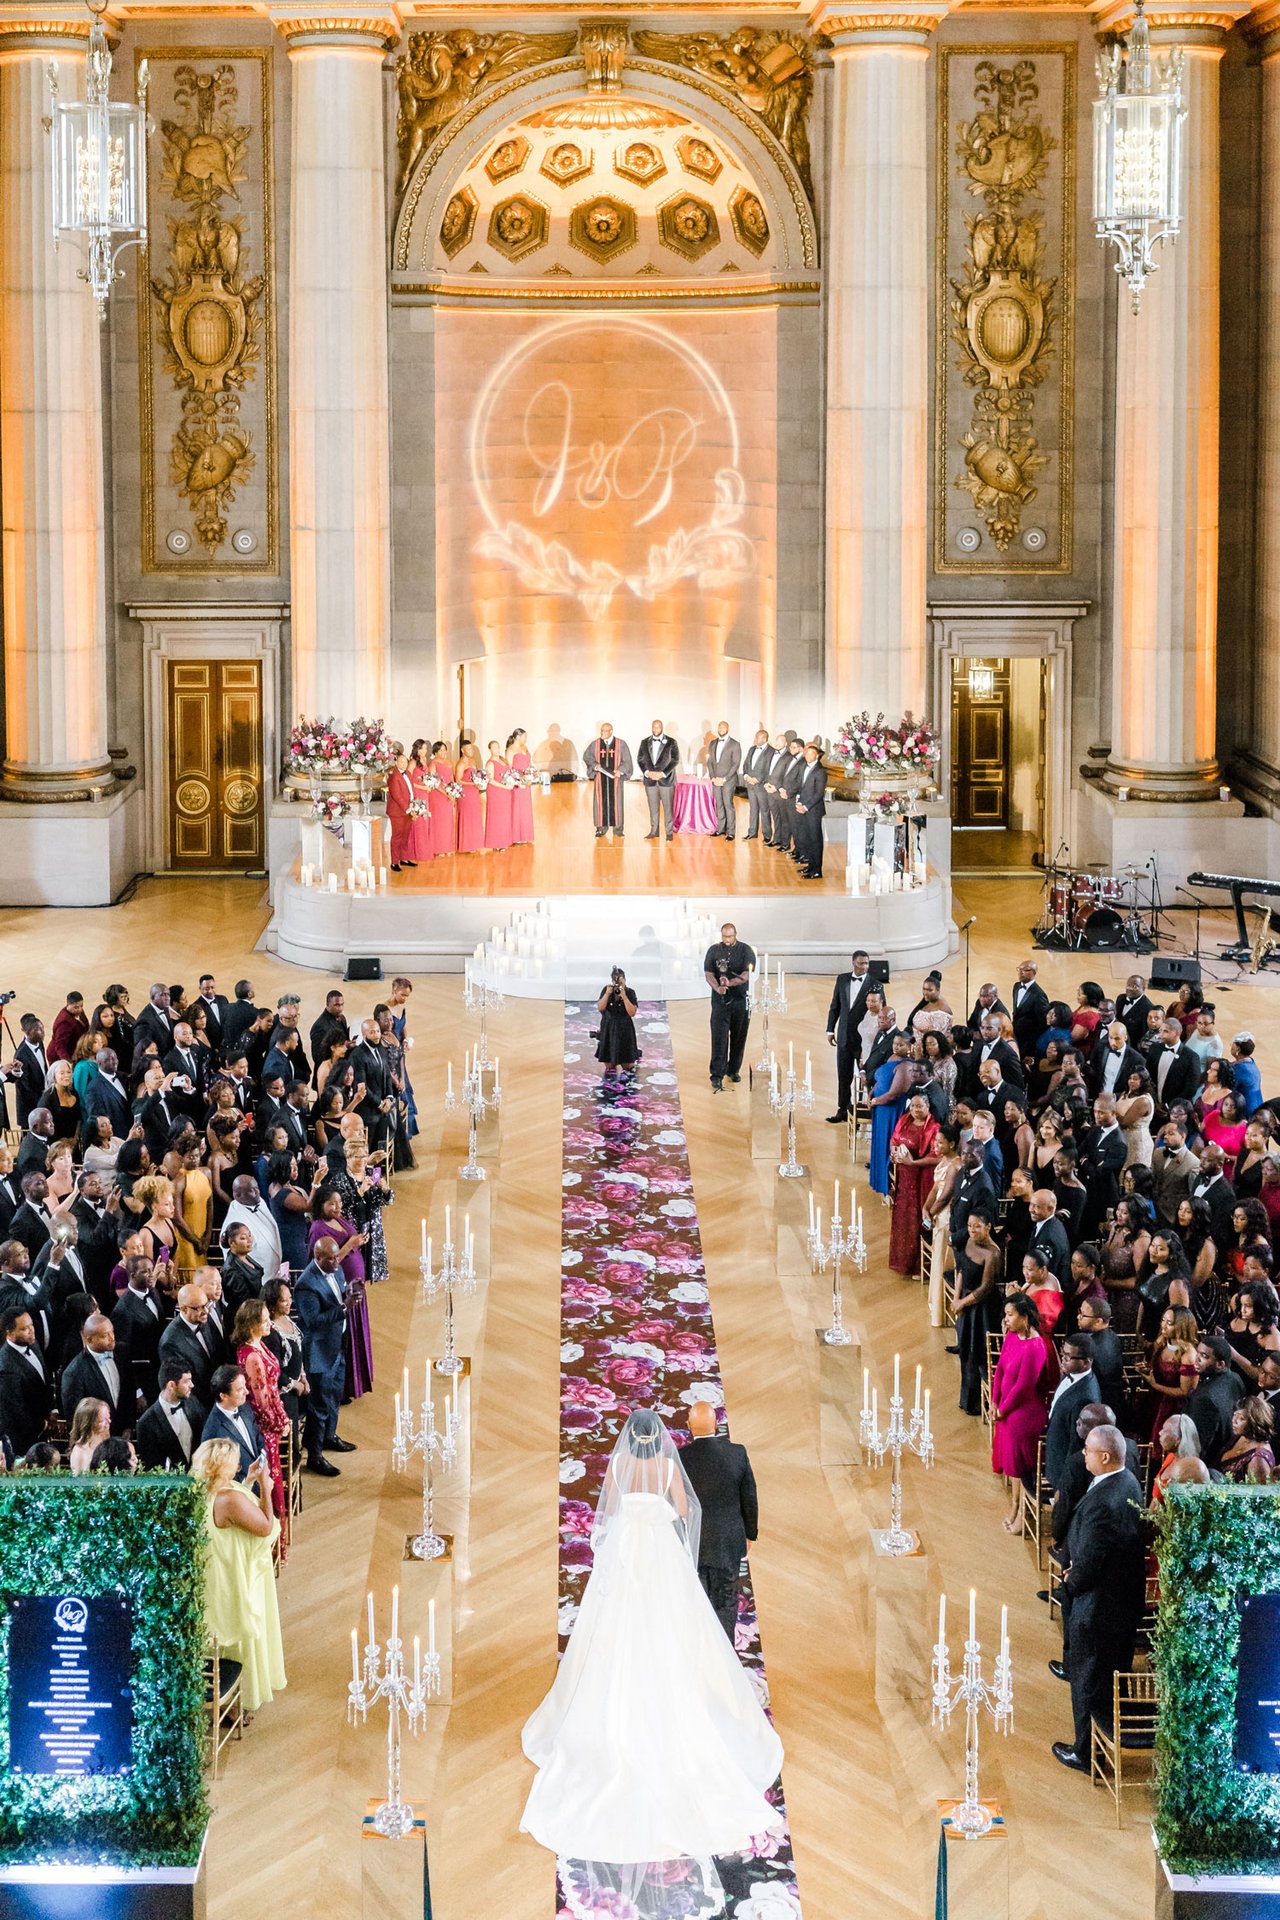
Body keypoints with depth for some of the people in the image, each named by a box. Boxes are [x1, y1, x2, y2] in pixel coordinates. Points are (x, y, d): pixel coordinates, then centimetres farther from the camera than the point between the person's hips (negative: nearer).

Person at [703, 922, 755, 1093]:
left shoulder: (745, 950, -1)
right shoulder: (714, 951, 3)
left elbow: (747, 974, -12)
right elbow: (709, 974, -3)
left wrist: (730, 982, -28)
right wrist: (717, 988, -24)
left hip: (741, 1000, 0)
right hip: (720, 1000, 0)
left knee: (739, 1037, 7)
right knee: (719, 1038, -7)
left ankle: (734, 1070, 24)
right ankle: (717, 1076, -7)